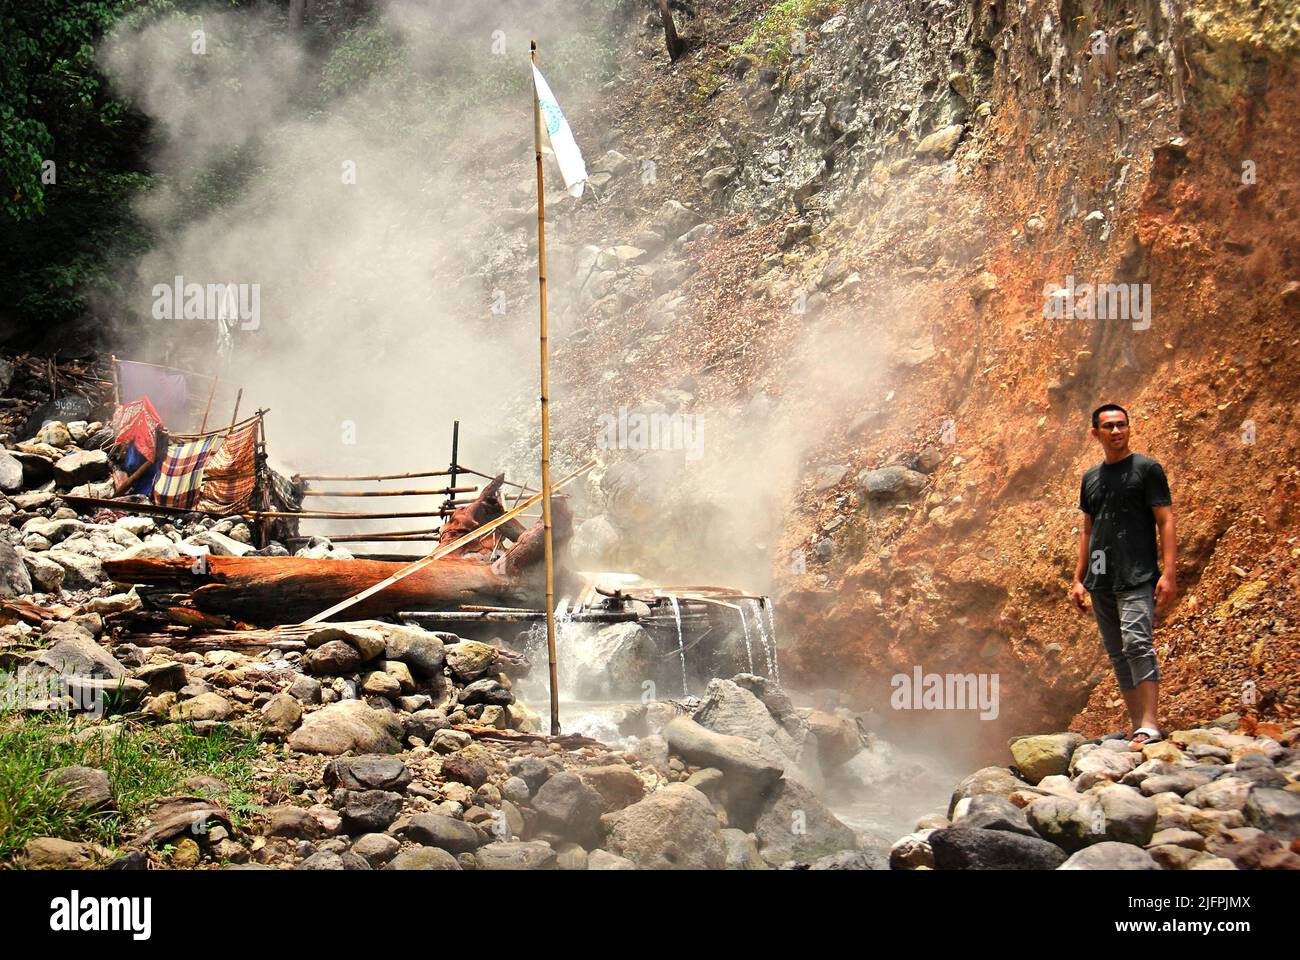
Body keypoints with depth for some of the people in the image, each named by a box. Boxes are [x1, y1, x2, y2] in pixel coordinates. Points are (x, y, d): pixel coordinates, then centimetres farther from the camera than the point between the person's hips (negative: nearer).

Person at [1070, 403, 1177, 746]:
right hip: (1100, 582, 7)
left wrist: (1169, 573, -14)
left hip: (1137, 577, -7)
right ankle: (1138, 727, 9)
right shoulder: (1091, 478, 17)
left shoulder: (1147, 469, 1)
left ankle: (1150, 725, -24)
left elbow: (1166, 521, -5)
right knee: (1118, 655, 6)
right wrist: (1078, 579, 15)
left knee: (1137, 643, -20)